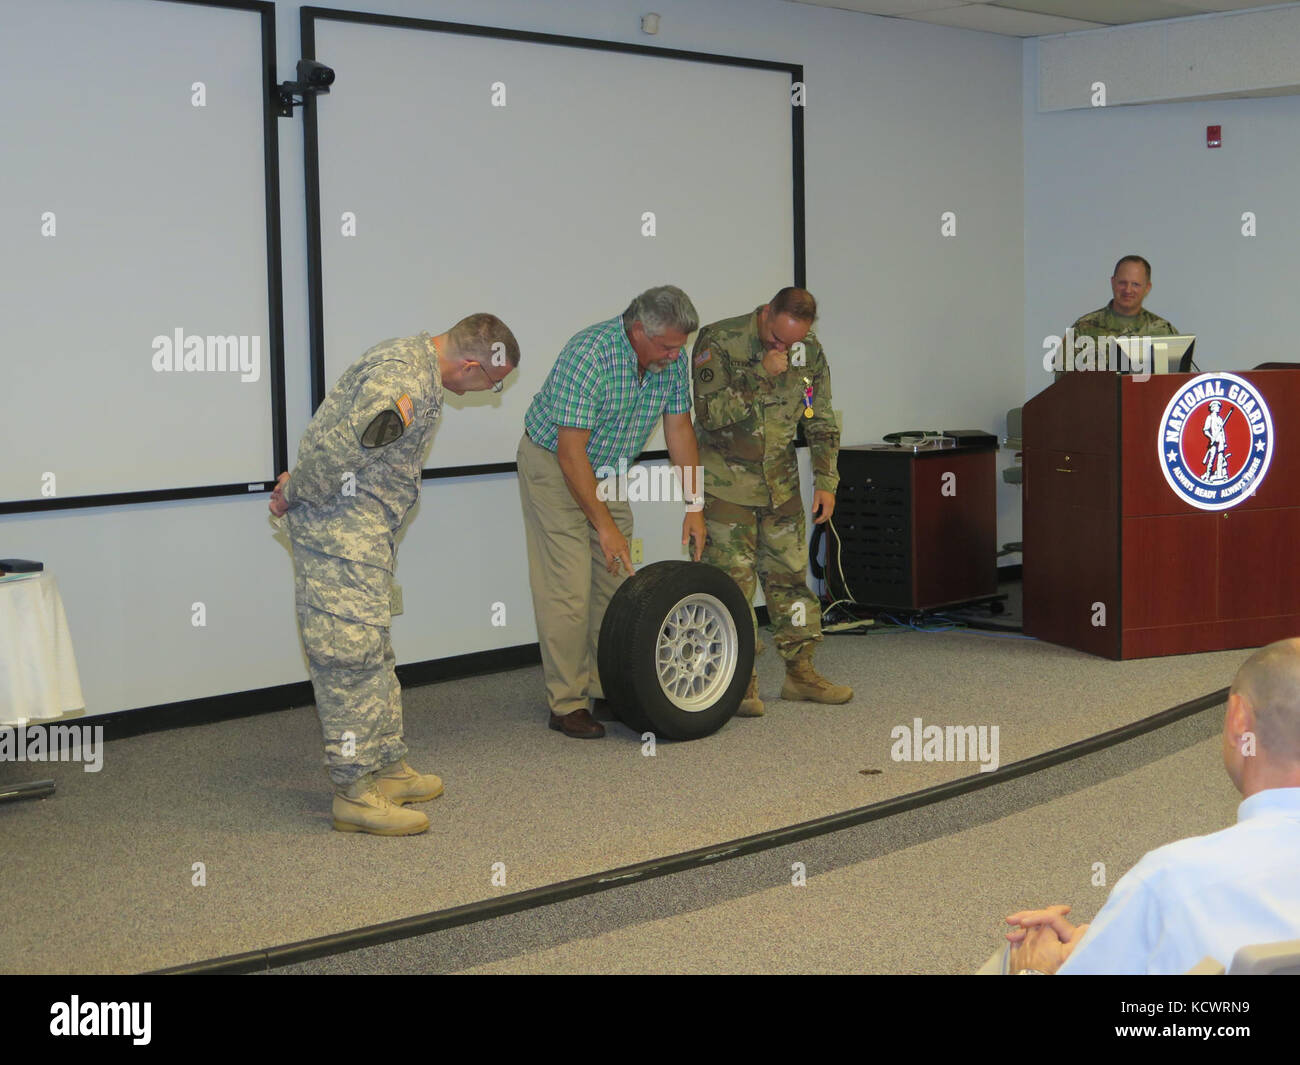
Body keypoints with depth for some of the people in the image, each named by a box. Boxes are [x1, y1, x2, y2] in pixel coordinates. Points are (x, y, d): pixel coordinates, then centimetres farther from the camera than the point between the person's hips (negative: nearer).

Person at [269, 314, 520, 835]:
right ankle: (355, 793, -2)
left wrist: (297, 489, 17)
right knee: (352, 655, -7)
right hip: (340, 531, -11)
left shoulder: (414, 356, 12)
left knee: (375, 653, 16)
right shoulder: (406, 385, -24)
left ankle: (388, 769, 26)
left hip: (366, 533, 11)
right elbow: (335, 452, -27)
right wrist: (296, 494, -11)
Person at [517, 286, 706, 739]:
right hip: (554, 467, -7)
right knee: (568, 591, -10)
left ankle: (607, 690, 15)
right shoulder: (589, 355, -32)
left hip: (607, 471, 7)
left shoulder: (672, 361, -10)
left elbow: (679, 429, 1)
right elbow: (571, 451, -31)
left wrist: (694, 506, -3)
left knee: (616, 584, 5)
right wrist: (605, 525, -30)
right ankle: (567, 705, -4)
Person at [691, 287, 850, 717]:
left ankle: (800, 673, 17)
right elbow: (709, 413, -24)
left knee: (790, 573, 8)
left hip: (780, 482, 5)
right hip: (725, 482, -4)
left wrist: (826, 481, 1)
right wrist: (761, 375, -29)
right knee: (732, 578, -6)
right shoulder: (718, 341, -17)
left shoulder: (809, 351, -2)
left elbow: (821, 422, 6)